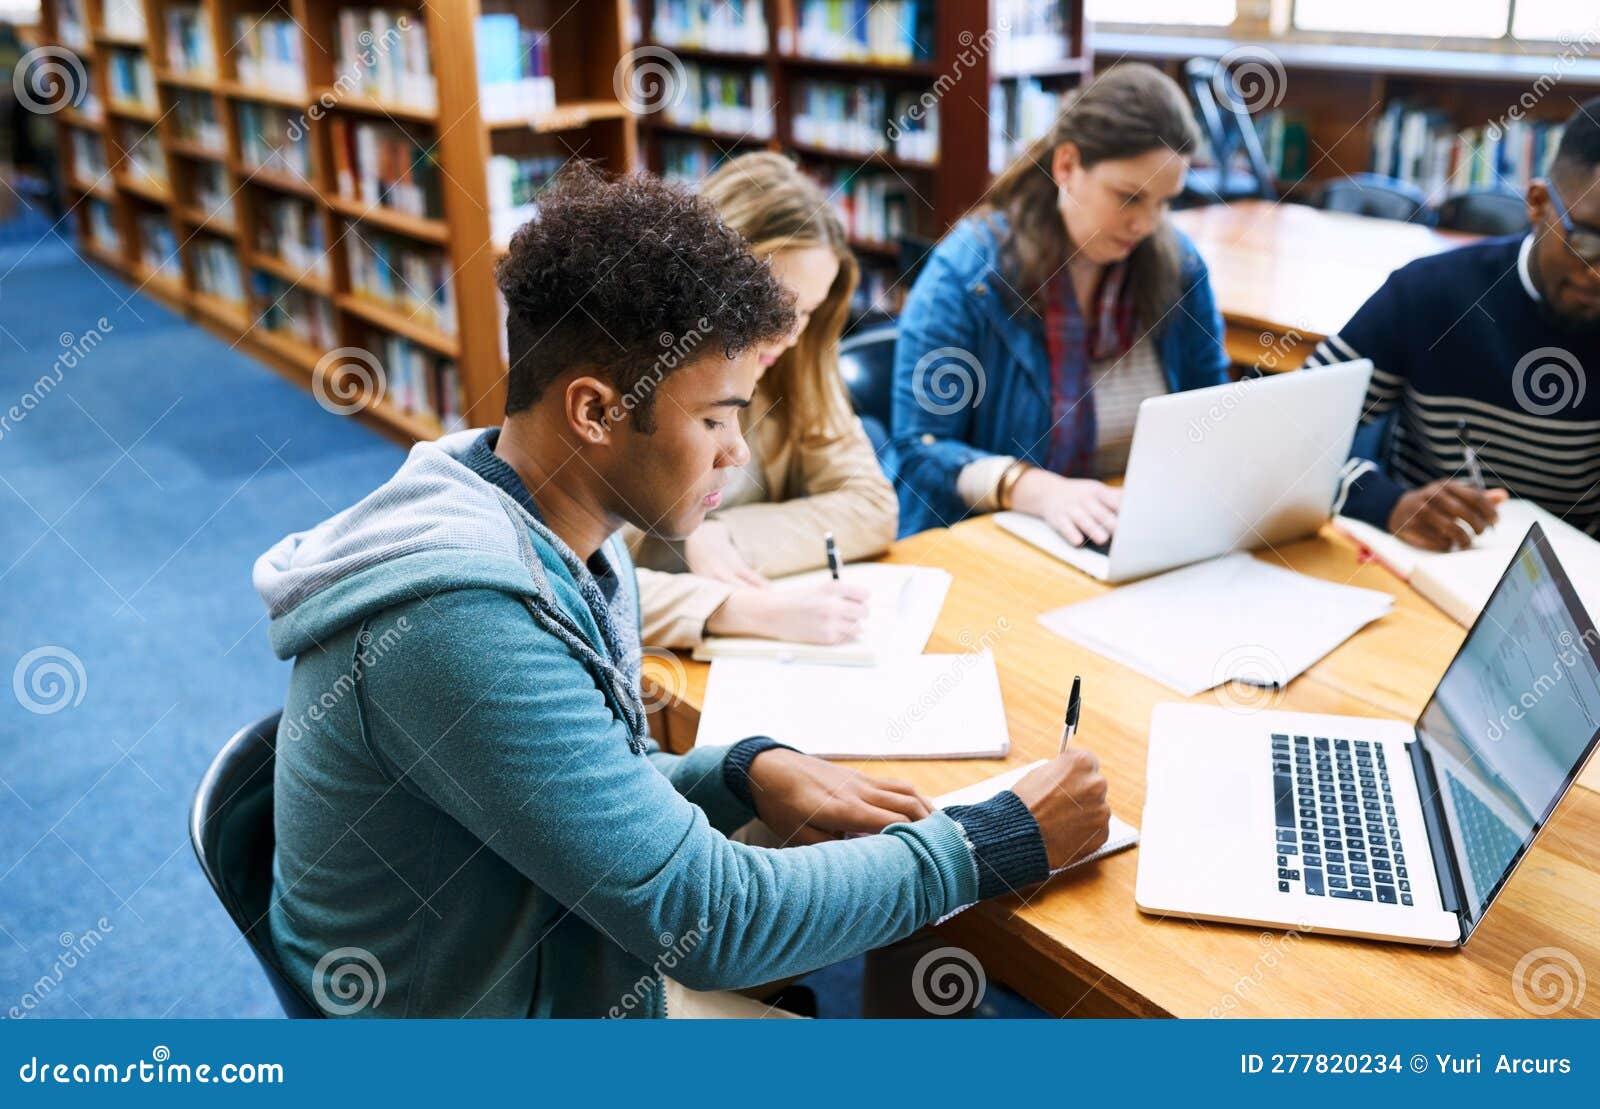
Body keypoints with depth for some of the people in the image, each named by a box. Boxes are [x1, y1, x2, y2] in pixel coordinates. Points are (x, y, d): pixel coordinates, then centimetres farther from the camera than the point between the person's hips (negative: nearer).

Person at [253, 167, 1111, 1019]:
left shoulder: (564, 547, -3)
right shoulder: (462, 625, -31)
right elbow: (705, 915, -27)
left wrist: (747, 773, -8)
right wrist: (1005, 840, -19)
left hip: (576, 971, 7)